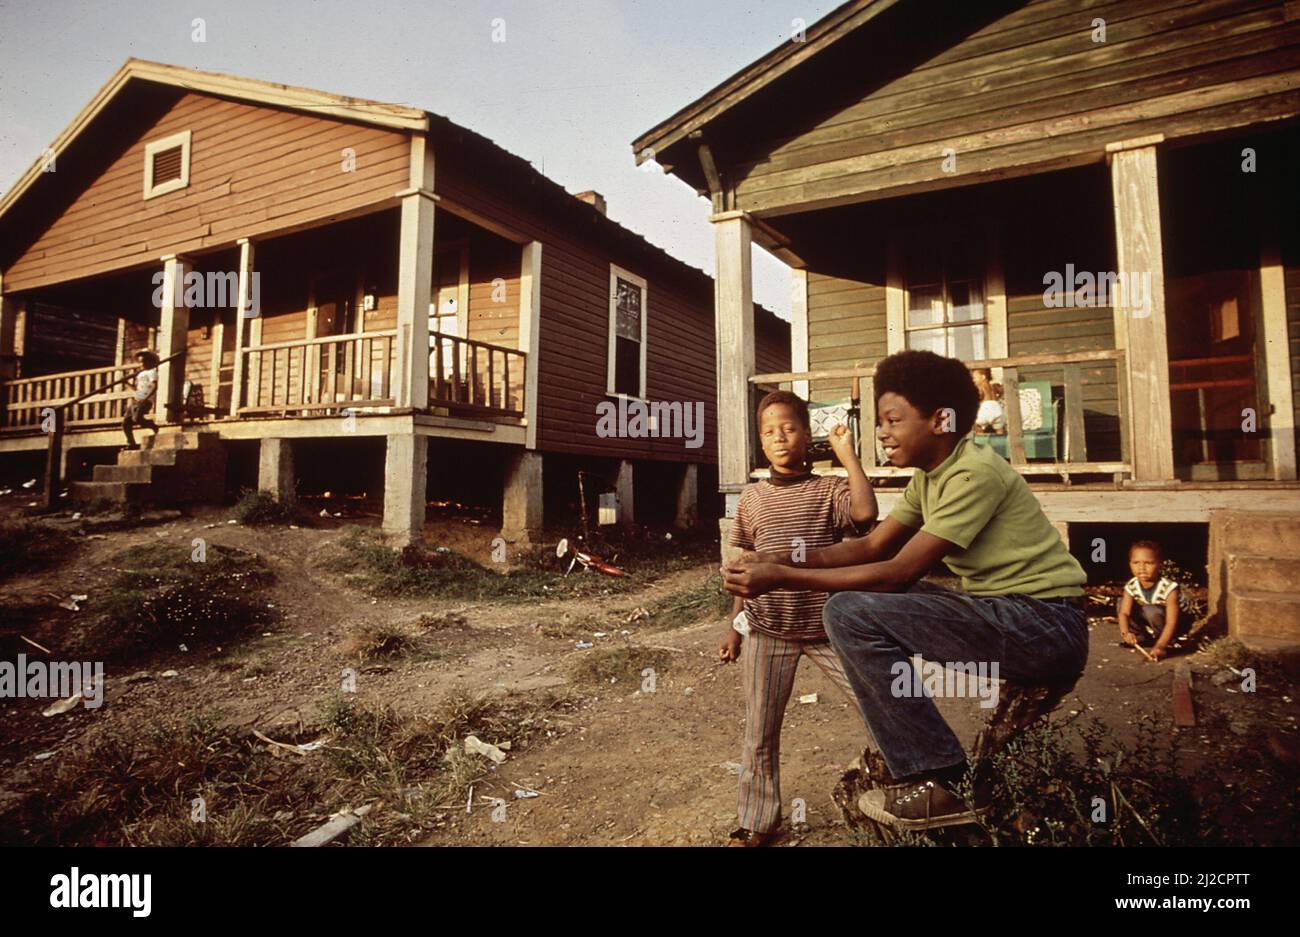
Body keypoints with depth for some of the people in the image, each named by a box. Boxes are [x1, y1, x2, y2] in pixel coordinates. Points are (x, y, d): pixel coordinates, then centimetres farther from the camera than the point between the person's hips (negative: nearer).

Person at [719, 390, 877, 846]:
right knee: (760, 733, 9)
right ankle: (758, 822, 28)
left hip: (827, 627, -1)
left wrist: (847, 453, -14)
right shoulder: (752, 498, 5)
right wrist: (735, 627, 10)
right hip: (767, 630, 2)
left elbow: (866, 512, -24)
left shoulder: (829, 490, -1)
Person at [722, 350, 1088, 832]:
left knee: (851, 613, -20)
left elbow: (898, 573, -24)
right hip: (1002, 611, 10)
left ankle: (943, 784, -10)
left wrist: (783, 579, -24)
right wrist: (782, 559, -7)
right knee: (863, 596, 8)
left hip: (1047, 626, -10)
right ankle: (904, 750, 13)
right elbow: (871, 547, 7)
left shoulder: (974, 473, -19)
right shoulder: (929, 476, 10)